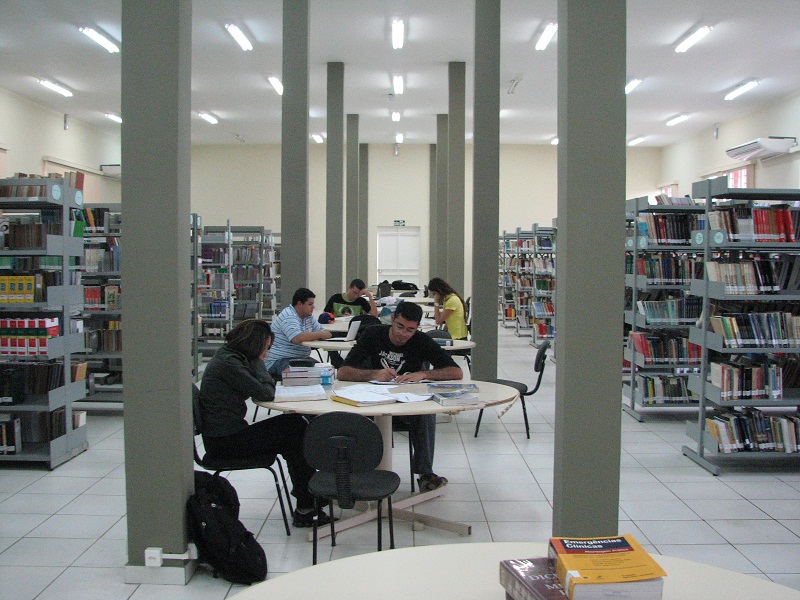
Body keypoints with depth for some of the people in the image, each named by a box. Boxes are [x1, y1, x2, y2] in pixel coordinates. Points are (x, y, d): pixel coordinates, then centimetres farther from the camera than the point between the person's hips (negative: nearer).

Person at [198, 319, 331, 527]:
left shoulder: (228, 357, 11)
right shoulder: (228, 362, -20)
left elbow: (263, 389, 14)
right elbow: (266, 394, -18)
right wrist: (257, 361, -7)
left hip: (229, 434, 10)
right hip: (224, 442, -10)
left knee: (295, 424, 5)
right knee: (293, 438, -4)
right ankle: (305, 508, 5)